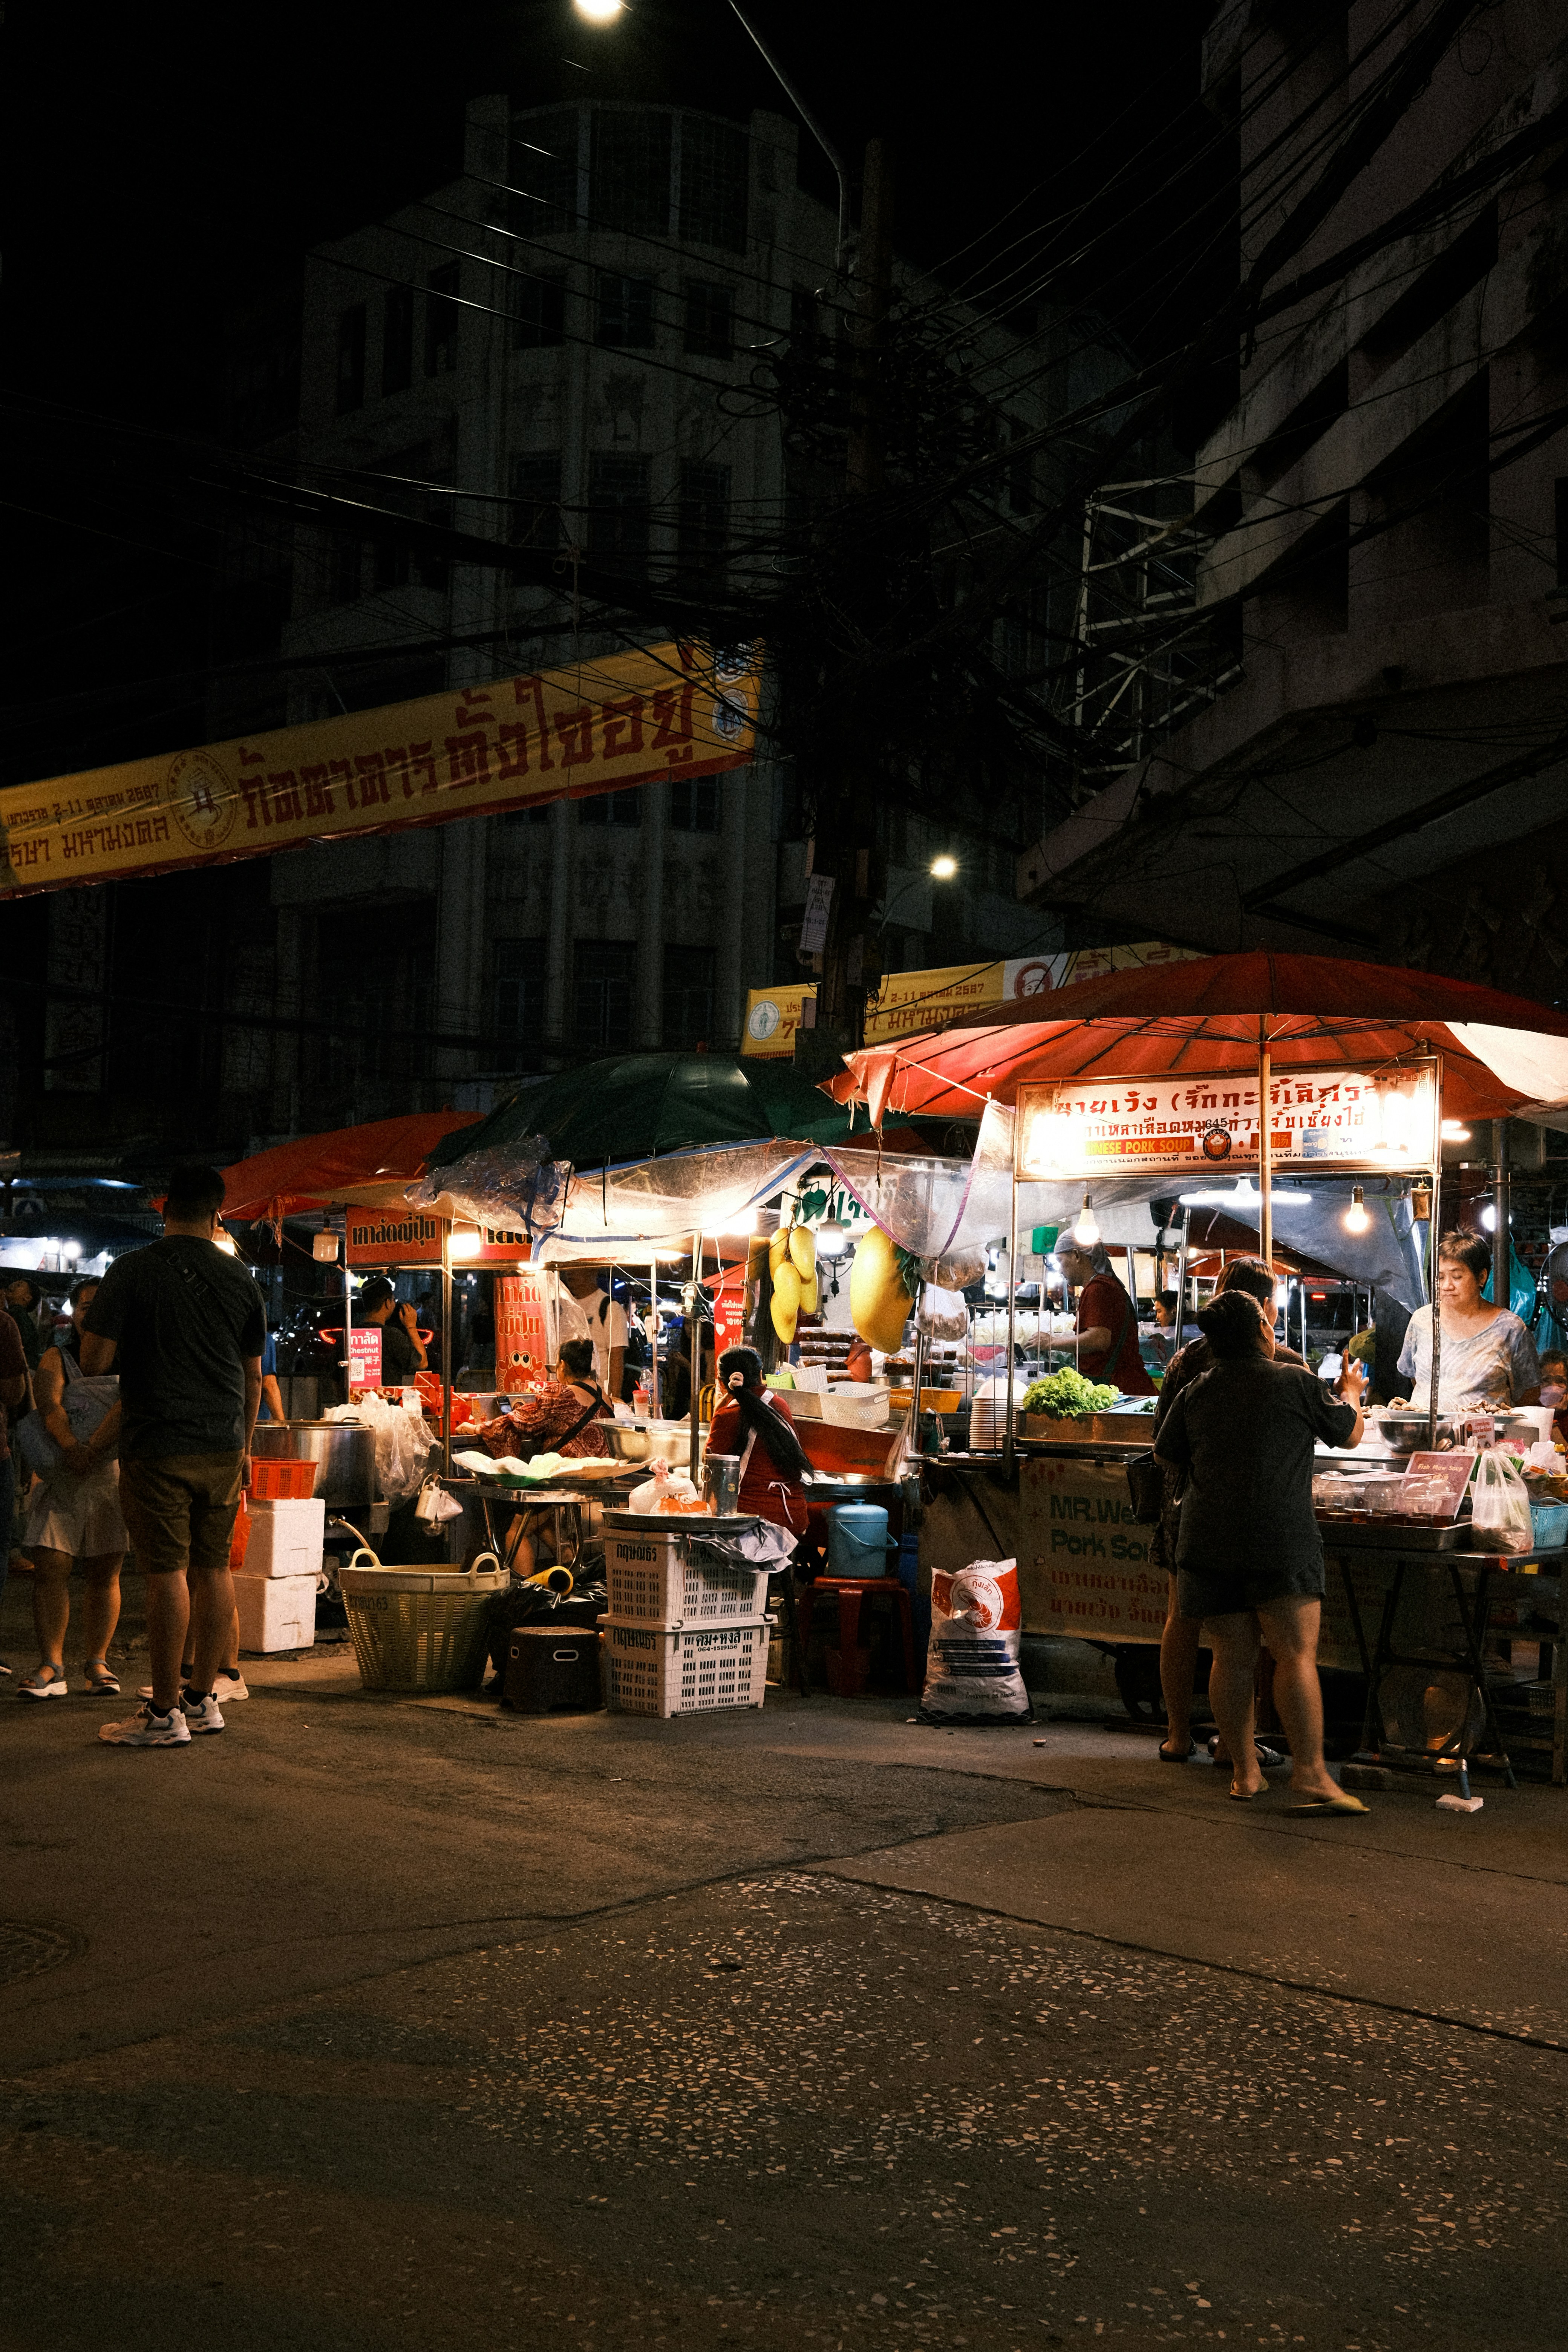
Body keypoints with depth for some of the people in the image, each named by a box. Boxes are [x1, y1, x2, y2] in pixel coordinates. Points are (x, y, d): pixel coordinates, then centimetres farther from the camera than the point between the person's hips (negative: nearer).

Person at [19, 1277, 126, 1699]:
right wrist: (70, 1447, -29)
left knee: (104, 1574, 3)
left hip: (112, 1474, 0)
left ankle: (97, 1663, 10)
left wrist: (93, 1449, -25)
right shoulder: (56, 1359, 7)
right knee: (50, 1568, -8)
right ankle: (51, 1667, -6)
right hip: (60, 1474, 0)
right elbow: (49, 1403, -11)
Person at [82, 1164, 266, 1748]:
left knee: (167, 1572, -3)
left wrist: (135, 1356, 12)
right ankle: (203, 1699, 18)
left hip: (158, 1449, -4)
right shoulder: (240, 1280, 5)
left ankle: (165, 1713, 2)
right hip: (223, 1448, 4)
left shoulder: (132, 1271, -8)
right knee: (213, 1568, 11)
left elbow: (94, 1360, -10)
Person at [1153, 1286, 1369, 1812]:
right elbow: (1350, 1434, 14)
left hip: (1209, 1543, 4)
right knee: (1297, 1654, -6)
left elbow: (1165, 1454, 22)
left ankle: (1245, 1772, 14)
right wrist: (1351, 1391, 34)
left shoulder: (1196, 1393, 9)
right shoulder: (1296, 1383, 0)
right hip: (1280, 1541, -4)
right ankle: (1310, 1776, -12)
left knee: (1232, 1659, 9)